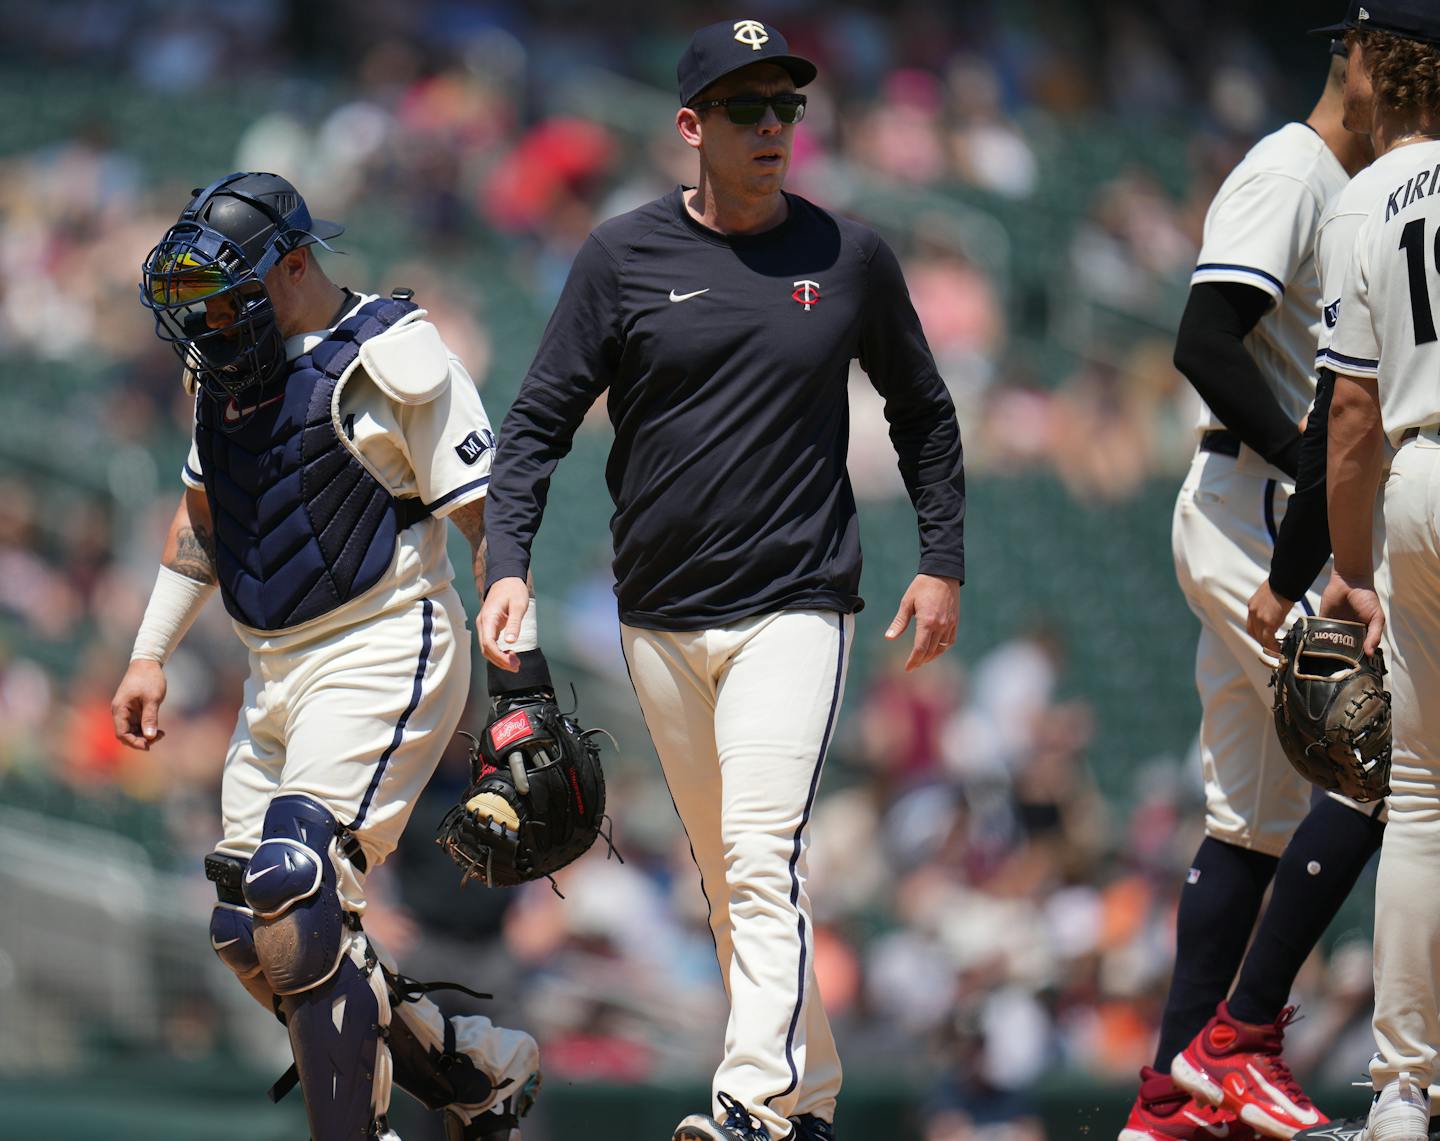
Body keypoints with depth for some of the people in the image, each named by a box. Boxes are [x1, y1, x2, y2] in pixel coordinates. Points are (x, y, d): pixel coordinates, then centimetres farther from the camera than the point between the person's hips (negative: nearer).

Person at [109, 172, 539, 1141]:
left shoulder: (386, 358, -12)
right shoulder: (228, 370, 13)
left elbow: (490, 518, -13)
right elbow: (202, 518, 27)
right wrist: (150, 654, 24)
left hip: (384, 653, -9)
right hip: (280, 675, 9)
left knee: (295, 894, -22)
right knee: (259, 939, 5)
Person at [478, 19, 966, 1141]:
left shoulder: (850, 256, 2)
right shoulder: (624, 256, 1)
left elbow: (923, 414, 14)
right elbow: (539, 421, 2)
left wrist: (943, 562, 8)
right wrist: (509, 564, -11)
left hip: (796, 609, -3)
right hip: (660, 620, 3)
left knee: (764, 857, -18)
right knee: (728, 878, 9)